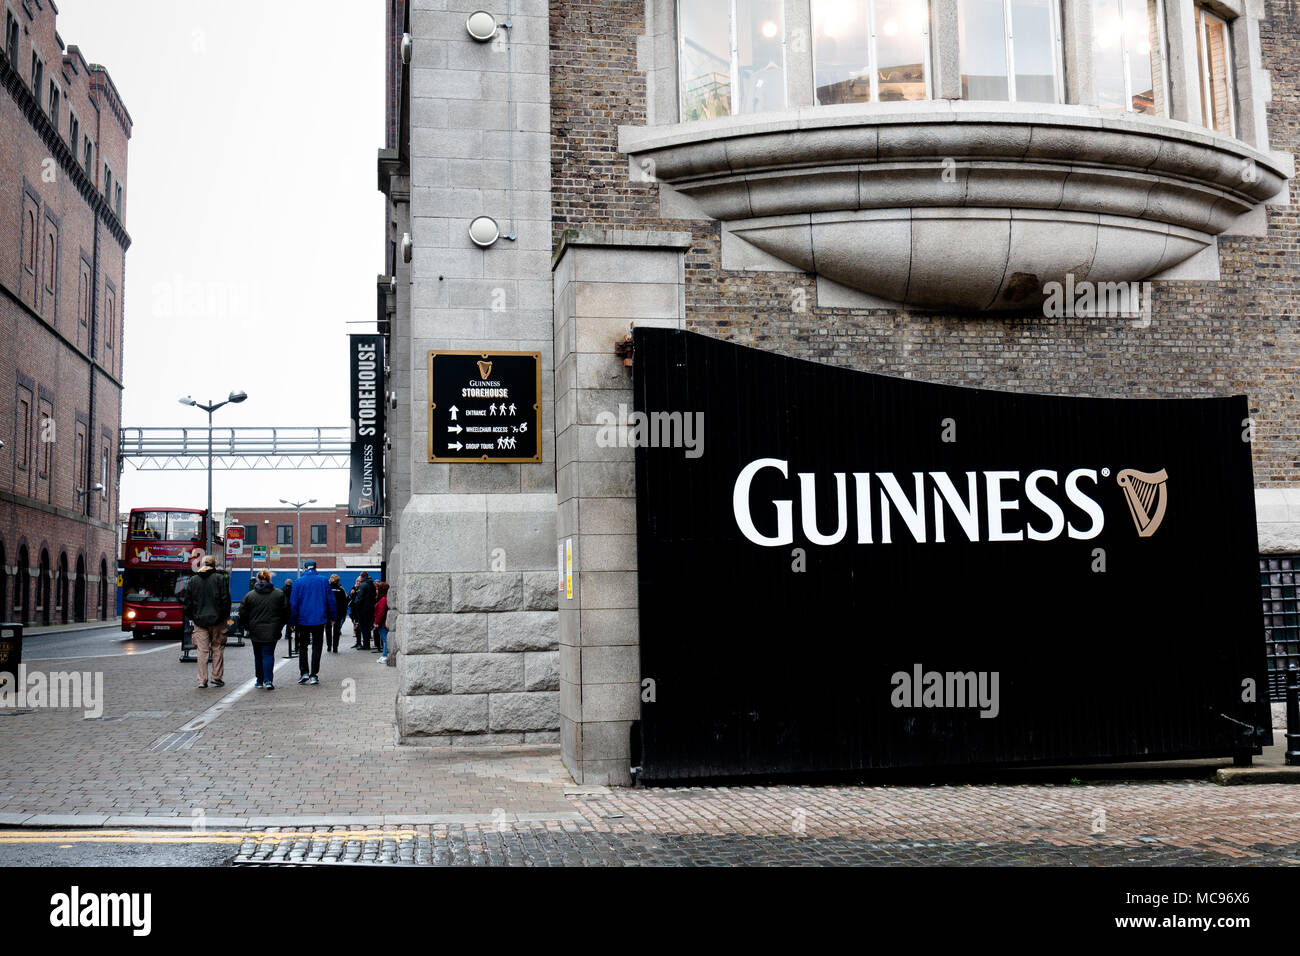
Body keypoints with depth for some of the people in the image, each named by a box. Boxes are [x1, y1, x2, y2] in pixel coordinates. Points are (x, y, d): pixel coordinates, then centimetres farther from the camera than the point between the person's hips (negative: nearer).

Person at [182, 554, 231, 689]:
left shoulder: (193, 580, 5)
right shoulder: (220, 579, -4)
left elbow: (188, 602, 6)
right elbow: (225, 600, -6)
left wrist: (191, 617, 16)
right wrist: (226, 616, 4)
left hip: (199, 621, 2)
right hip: (217, 620, -2)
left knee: (202, 650, 2)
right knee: (218, 648, 9)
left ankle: (202, 680, 0)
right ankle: (217, 677, 9)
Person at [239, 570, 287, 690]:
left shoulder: (249, 595, -2)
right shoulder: (279, 594, 0)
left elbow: (243, 614, 0)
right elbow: (286, 613, 4)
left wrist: (246, 627, 15)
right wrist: (279, 626, 17)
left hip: (256, 631, 0)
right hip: (272, 632, 0)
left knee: (258, 656, 13)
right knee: (268, 654, 1)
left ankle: (260, 681, 19)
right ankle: (268, 680, -14)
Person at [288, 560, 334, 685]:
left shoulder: (299, 582, -5)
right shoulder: (324, 581, -1)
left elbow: (293, 603, -4)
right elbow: (331, 600, 3)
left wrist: (292, 622, 2)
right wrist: (332, 617, 13)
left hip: (303, 620, -1)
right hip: (319, 620, 1)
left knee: (302, 646, 14)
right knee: (317, 647, 6)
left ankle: (304, 672, 6)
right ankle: (314, 675, 3)